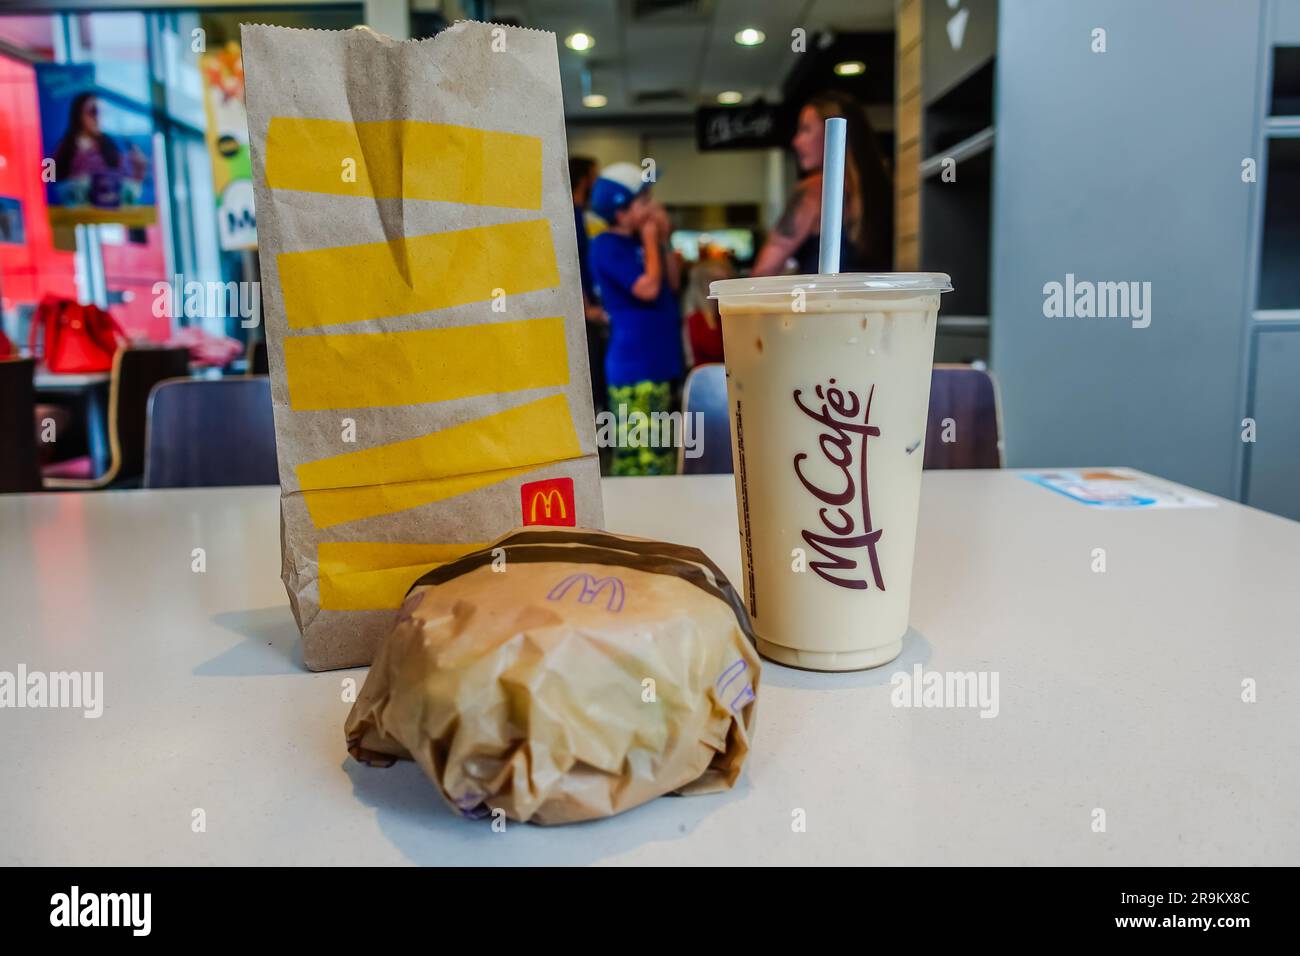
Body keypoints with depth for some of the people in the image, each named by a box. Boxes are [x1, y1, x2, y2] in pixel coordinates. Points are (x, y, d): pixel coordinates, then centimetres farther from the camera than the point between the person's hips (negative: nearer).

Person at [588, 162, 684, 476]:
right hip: (634, 369, -9)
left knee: (662, 457, 15)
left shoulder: (640, 240, 15)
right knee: (639, 461, -9)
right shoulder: (607, 246, -10)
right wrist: (651, 240, -6)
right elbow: (648, 288, -19)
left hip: (661, 364, 9)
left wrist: (662, 240, 8)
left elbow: (672, 284, 15)